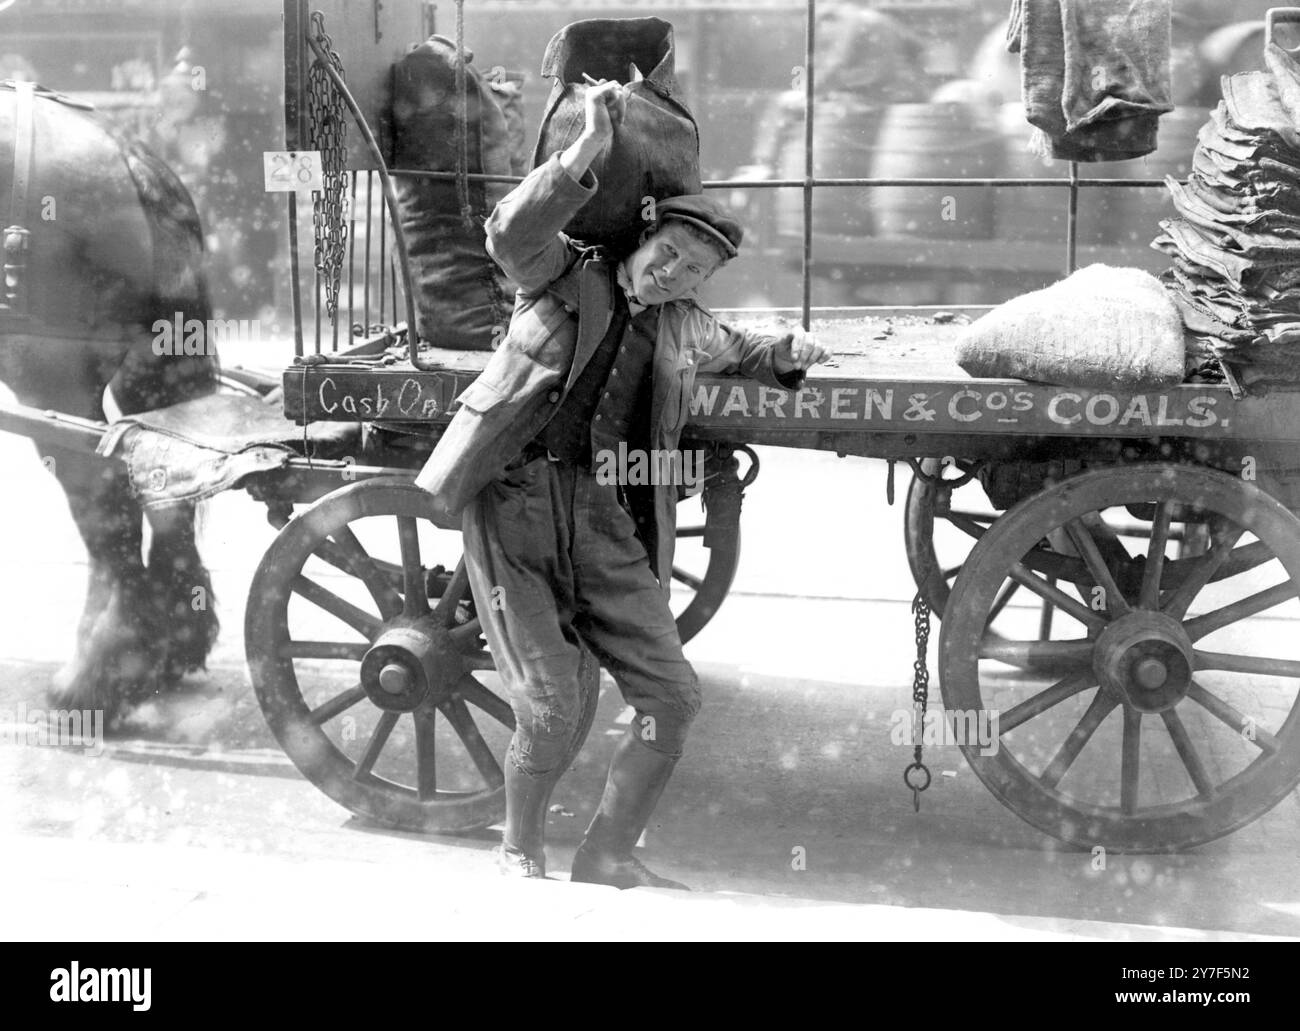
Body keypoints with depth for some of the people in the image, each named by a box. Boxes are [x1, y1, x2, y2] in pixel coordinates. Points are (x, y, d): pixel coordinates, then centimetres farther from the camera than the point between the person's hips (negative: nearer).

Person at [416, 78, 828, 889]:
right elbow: (512, 231, -20)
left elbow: (741, 356, 36)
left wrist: (790, 355, 14)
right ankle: (522, 851, 16)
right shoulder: (565, 279, 1)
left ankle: (608, 857, 17)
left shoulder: (686, 329, 16)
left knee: (673, 698, -1)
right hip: (514, 503, -5)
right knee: (551, 711, -12)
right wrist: (591, 150, -30)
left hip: (600, 518, 5)